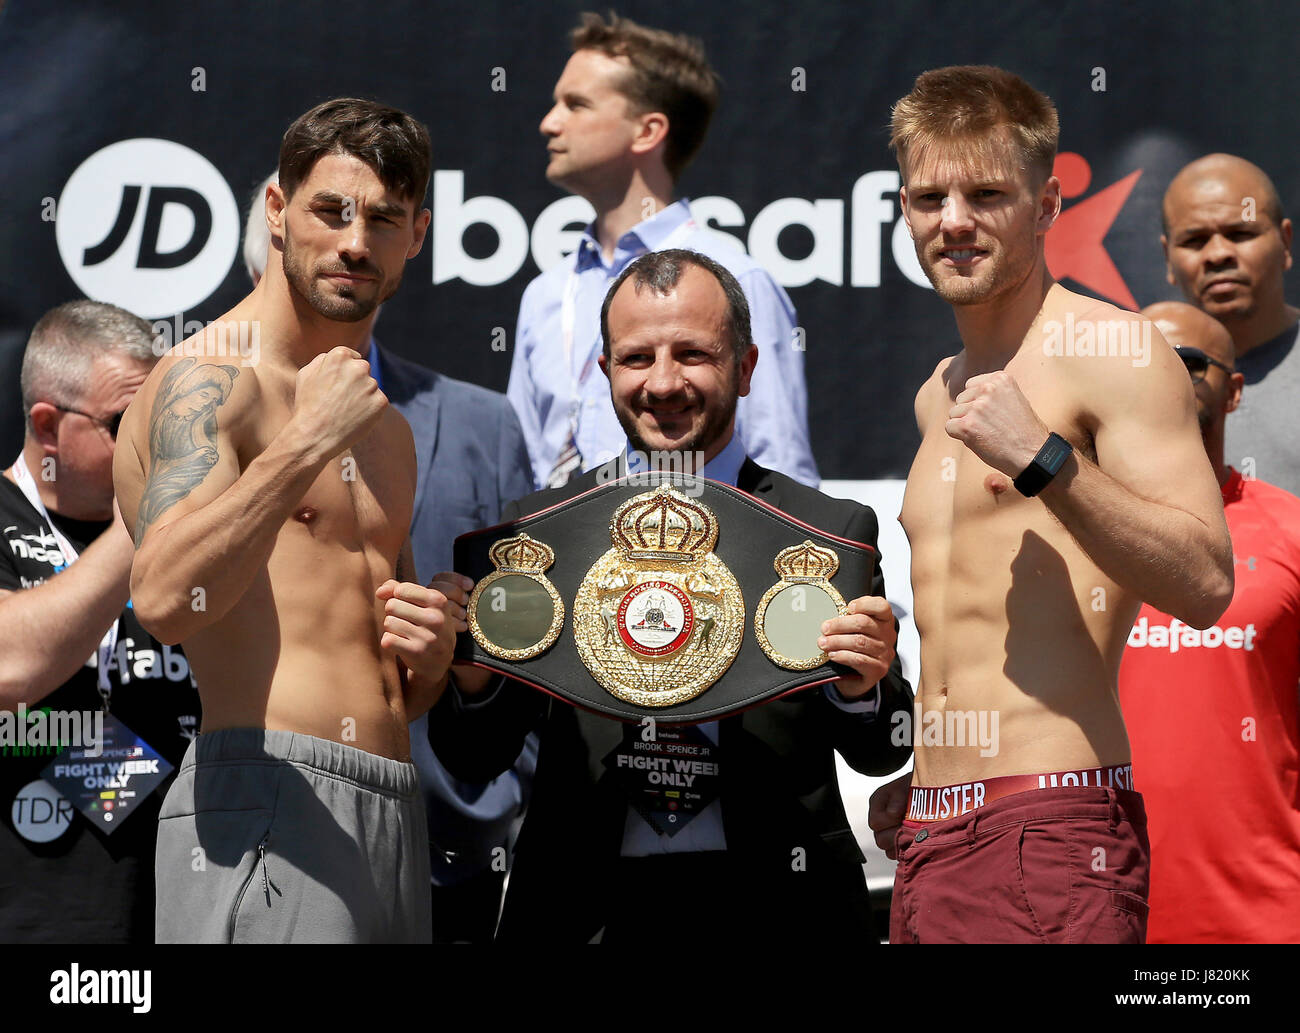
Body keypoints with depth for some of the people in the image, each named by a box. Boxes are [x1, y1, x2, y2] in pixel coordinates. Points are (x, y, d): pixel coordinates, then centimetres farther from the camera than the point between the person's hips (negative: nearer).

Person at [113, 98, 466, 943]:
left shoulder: (389, 434, 22)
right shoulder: (211, 379, -4)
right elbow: (166, 599, -21)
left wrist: (431, 657, 6)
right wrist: (308, 443, -21)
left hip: (395, 811, 8)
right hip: (269, 803, -8)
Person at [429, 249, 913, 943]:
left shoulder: (832, 533, 2)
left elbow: (881, 755, 3)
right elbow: (474, 761, 5)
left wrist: (862, 689, -18)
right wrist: (473, 678, -16)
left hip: (774, 910, -2)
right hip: (585, 909, 2)